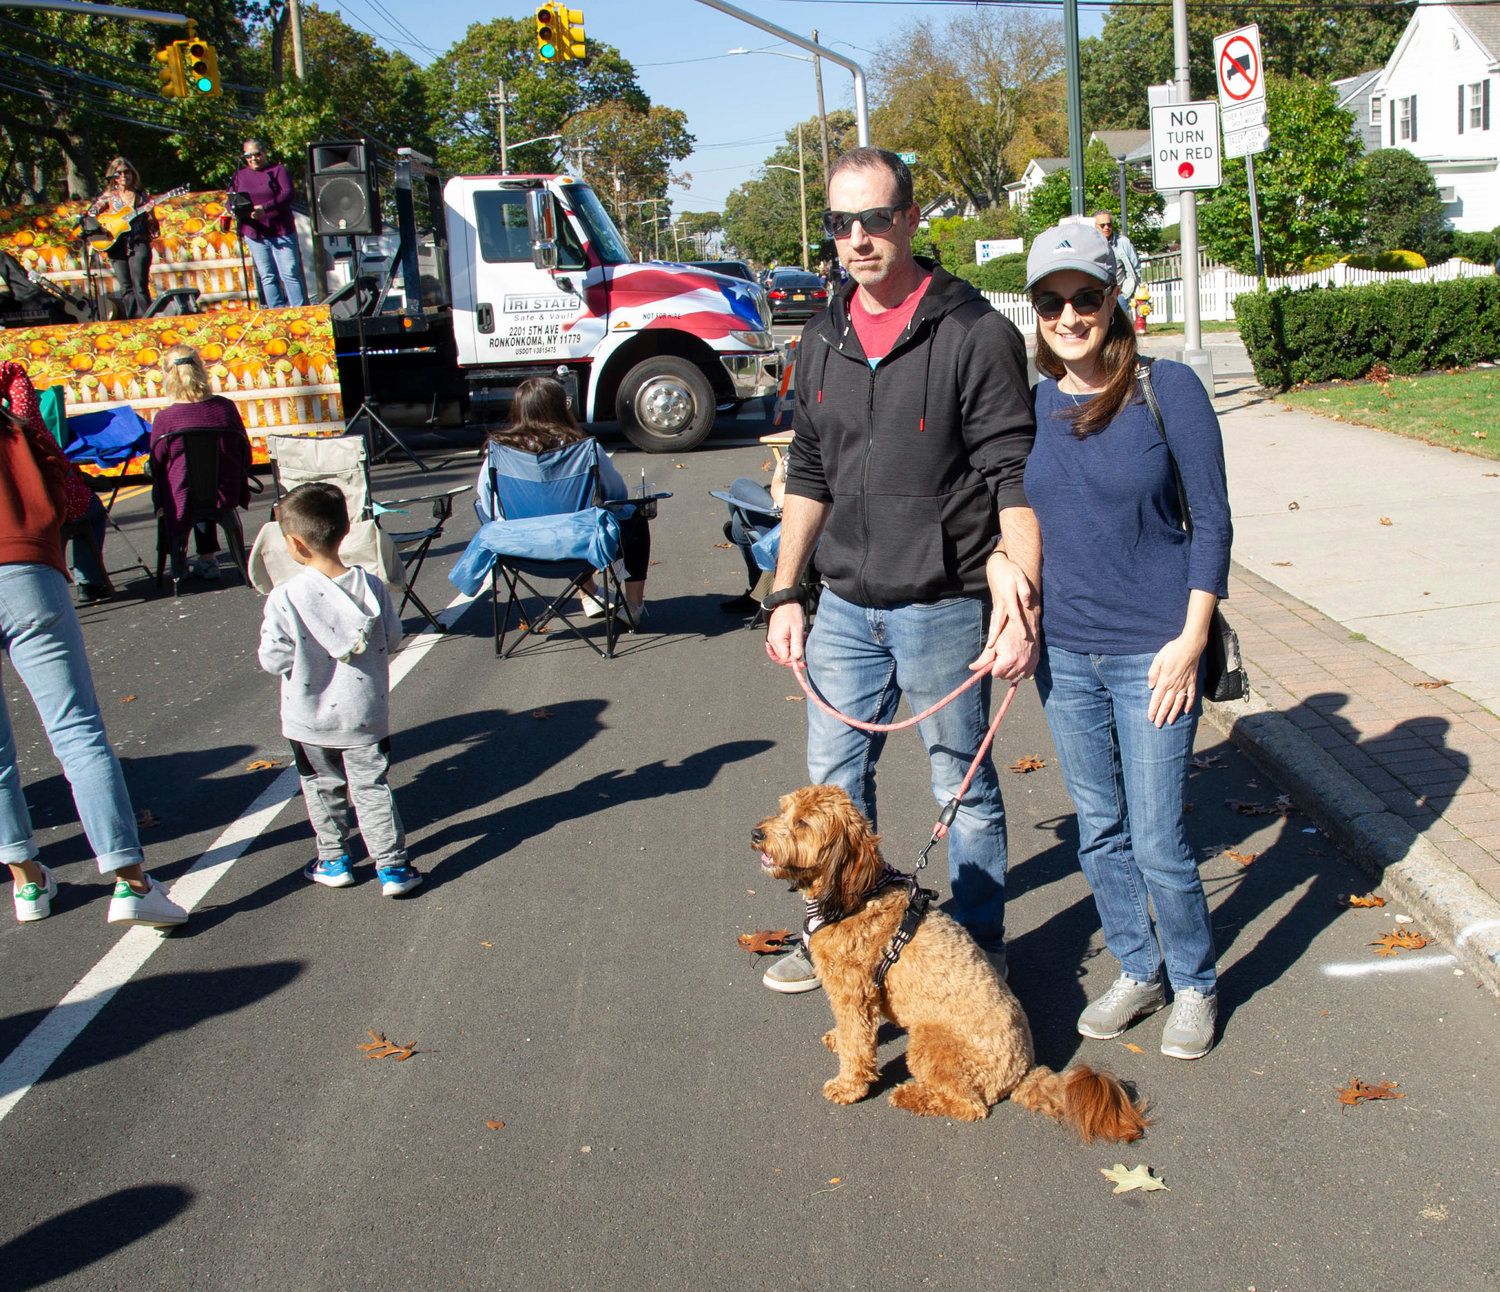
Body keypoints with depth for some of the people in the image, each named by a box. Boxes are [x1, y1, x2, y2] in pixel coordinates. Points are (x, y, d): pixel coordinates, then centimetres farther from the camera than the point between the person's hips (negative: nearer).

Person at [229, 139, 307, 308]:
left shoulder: (278, 170, 2)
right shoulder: (240, 175, 14)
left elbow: (288, 194, -13)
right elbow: (230, 200, 9)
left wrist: (265, 208, -27)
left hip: (281, 231, -3)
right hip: (254, 234, 4)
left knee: (290, 274, -5)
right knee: (267, 276, 5)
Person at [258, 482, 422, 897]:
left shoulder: (285, 599, -20)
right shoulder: (371, 587, -11)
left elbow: (273, 660, -14)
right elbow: (392, 639, -1)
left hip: (309, 718, -1)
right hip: (365, 711, 1)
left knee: (322, 789, 18)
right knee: (372, 787, 11)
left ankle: (333, 860, 30)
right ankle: (391, 866, 13)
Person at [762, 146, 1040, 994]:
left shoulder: (976, 335, -11)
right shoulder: (825, 341, 8)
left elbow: (1015, 478, -14)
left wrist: (1020, 597, -24)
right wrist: (786, 592, 11)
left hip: (943, 608, -5)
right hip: (845, 606, 6)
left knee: (965, 787, 10)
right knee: (835, 779, 15)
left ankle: (979, 948, 28)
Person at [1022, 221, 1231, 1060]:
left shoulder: (1168, 388, -8)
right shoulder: (1031, 406, 3)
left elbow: (1211, 519, -7)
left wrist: (1191, 639, -12)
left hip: (1153, 649, -4)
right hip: (1065, 651, 4)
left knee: (1157, 839, -1)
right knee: (1099, 830, 14)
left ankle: (1196, 985, 23)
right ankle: (1138, 972, 33)